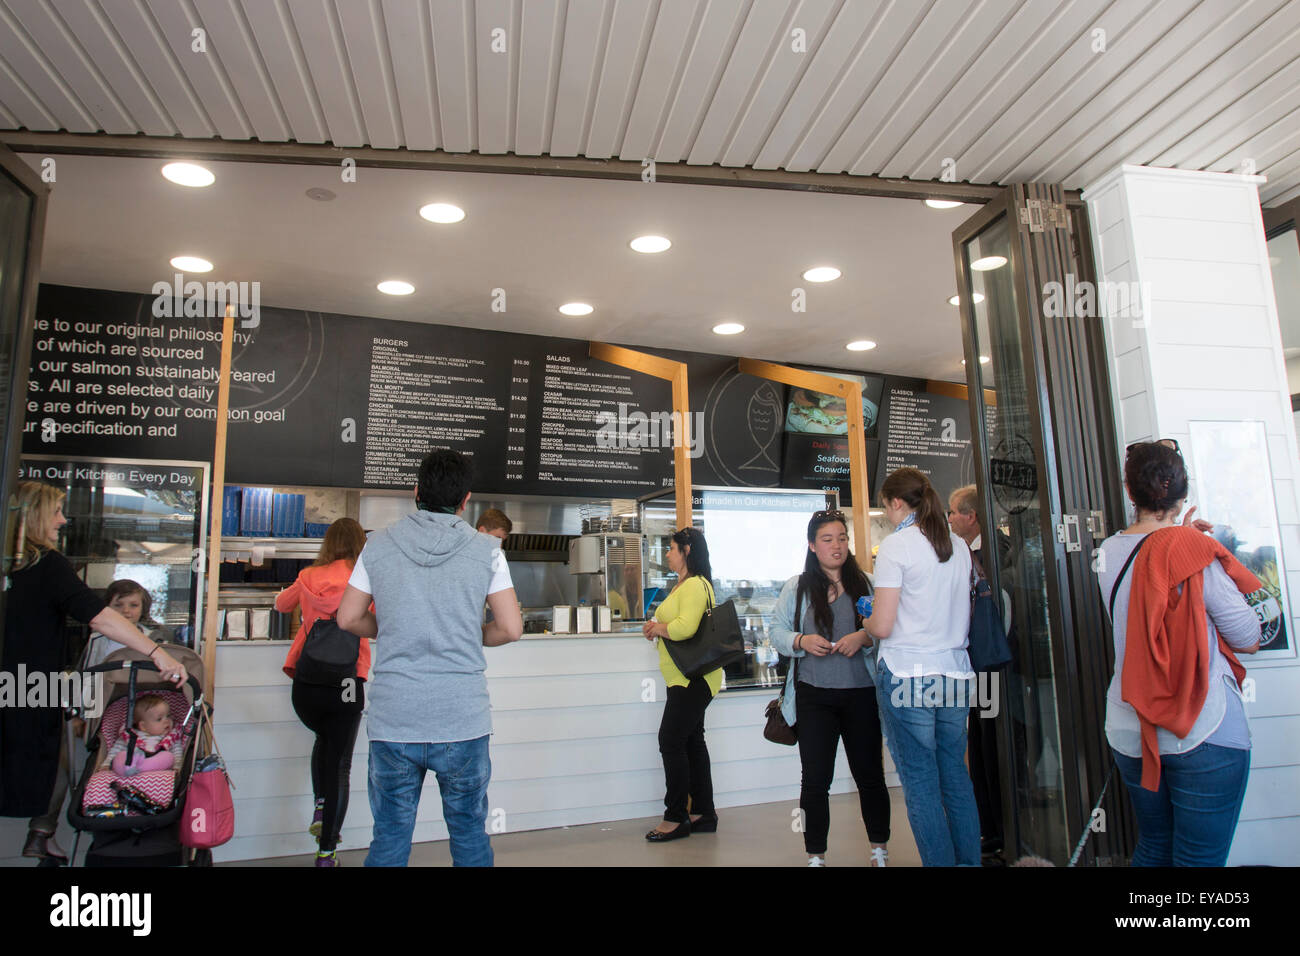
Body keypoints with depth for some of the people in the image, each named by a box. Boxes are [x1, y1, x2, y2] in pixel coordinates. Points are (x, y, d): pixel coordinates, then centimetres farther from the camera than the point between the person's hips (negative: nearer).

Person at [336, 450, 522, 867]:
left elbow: (349, 618, 7)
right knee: (470, 835, 14)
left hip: (392, 721, 1)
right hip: (463, 721, -1)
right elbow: (511, 628, -4)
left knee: (389, 840, 13)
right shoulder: (486, 551, -3)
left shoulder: (379, 545, 1)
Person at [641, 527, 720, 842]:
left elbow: (685, 627, -29)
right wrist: (657, 627, 4)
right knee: (691, 741, 13)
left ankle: (675, 818, 3)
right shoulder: (683, 584, 18)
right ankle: (703, 814, 22)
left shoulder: (695, 585, -16)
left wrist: (657, 627, -12)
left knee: (671, 740, -7)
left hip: (693, 678, -11)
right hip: (686, 678, 11)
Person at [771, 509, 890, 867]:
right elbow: (777, 631, 5)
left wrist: (864, 637, -16)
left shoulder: (865, 584, 5)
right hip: (814, 696, 0)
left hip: (861, 693, 0)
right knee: (815, 779, 4)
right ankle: (816, 855, 19)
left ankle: (880, 850, 31)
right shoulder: (796, 588, 6)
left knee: (870, 774, 11)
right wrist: (802, 641, -13)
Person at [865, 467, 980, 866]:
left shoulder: (895, 545, -9)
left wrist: (866, 622, 8)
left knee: (921, 787, 2)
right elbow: (965, 615, 17)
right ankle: (969, 861, 21)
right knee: (957, 780, 14)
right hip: (955, 674, 7)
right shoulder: (958, 546, 10)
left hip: (907, 676, -6)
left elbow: (882, 626, -12)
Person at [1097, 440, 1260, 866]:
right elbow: (1249, 640, -5)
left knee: (1152, 848, 20)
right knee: (1200, 858, 4)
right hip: (1205, 734, -5)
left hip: (1129, 733, 5)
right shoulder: (1196, 552, -13)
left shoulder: (1109, 551, 1)